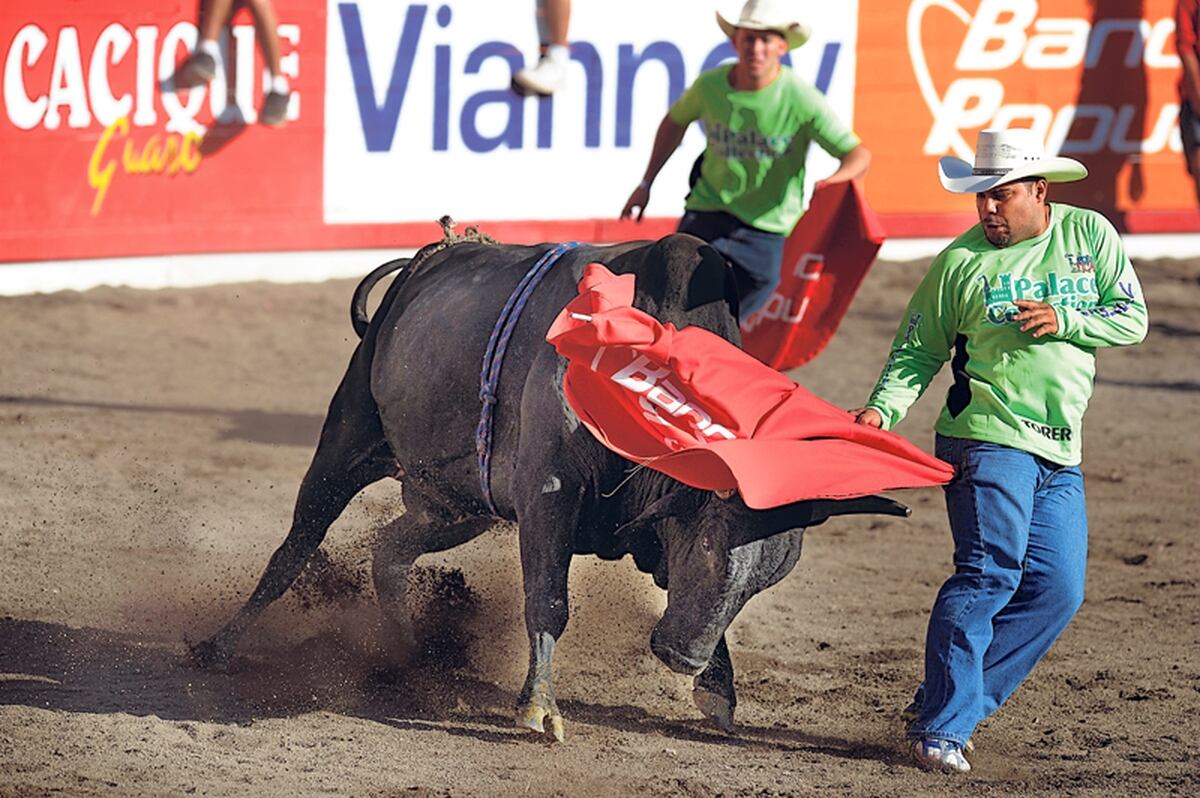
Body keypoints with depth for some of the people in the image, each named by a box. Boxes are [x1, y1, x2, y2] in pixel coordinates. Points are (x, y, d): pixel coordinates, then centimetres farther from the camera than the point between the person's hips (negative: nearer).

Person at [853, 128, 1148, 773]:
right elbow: (918, 350, 3)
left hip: (1061, 453, 5)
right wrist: (883, 408, -13)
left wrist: (1063, 322, -13)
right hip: (988, 436, -5)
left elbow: (1132, 319, 4)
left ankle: (943, 704, 9)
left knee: (1056, 591, 1)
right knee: (990, 574, -17)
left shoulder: (1091, 235, 5)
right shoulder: (962, 261, -2)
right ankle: (939, 728, -14)